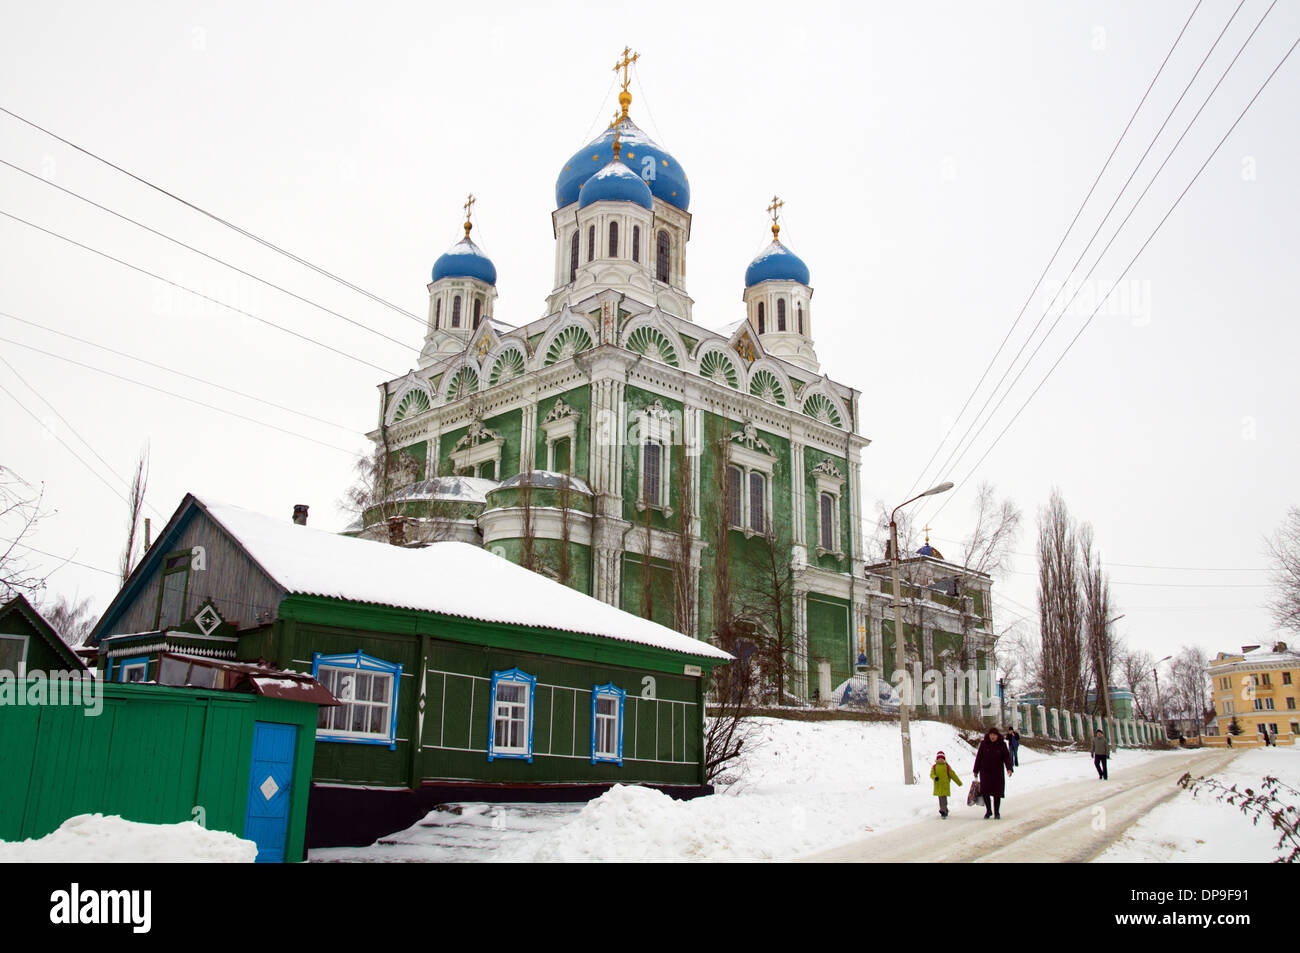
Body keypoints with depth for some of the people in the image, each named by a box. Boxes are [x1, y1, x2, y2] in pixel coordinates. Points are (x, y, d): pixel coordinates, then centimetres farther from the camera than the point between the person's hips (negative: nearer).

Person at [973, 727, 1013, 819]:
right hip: (985, 771, 0)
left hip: (998, 773, 0)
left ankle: (997, 812, 17)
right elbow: (979, 757, 5)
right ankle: (988, 810, 12)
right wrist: (975, 770, 6)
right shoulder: (984, 744, 0)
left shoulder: (1002, 745, 0)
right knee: (985, 792, -7)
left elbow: (1007, 757, -5)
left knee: (997, 793, 2)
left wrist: (1009, 768, -20)